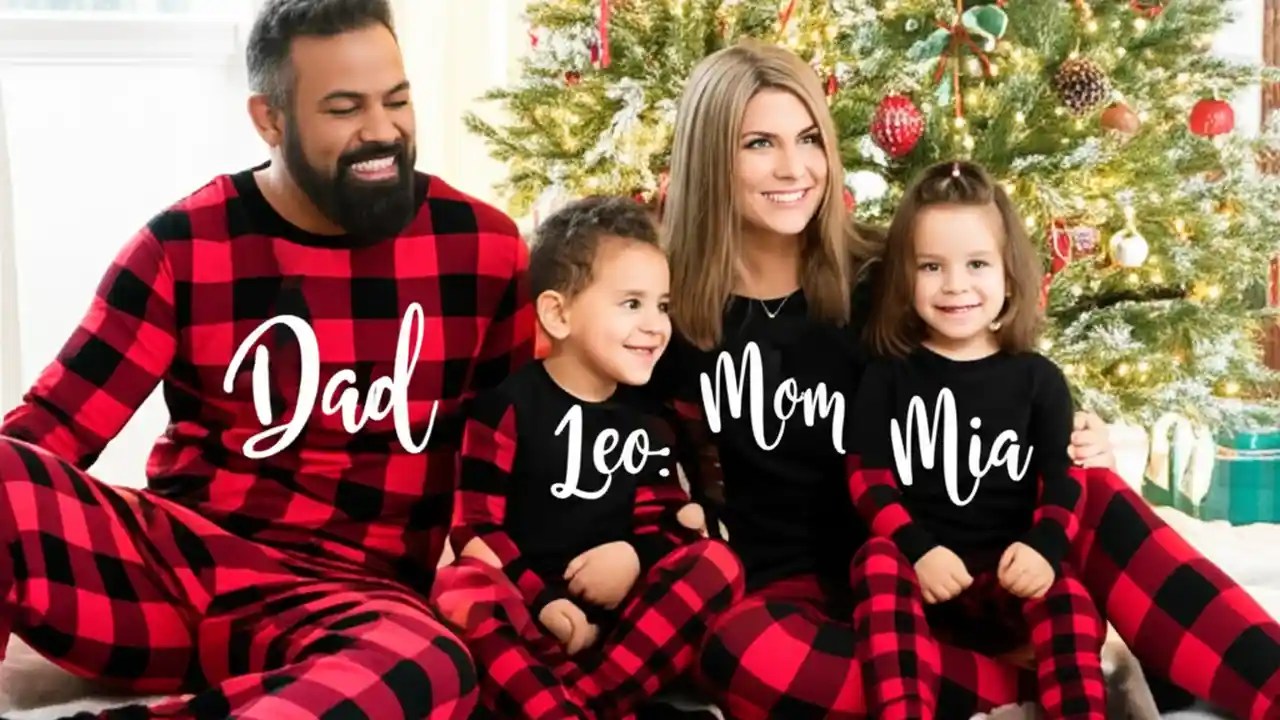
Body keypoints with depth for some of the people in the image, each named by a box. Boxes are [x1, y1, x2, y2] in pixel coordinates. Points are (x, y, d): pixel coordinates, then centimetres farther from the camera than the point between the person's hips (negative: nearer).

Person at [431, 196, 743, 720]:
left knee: (716, 563, -20)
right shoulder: (508, 405, -2)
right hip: (525, 610, -4)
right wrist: (544, 603, -18)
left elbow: (664, 520, 11)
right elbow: (475, 528, -6)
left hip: (616, 612, 4)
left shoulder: (648, 420, 13)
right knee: (460, 589, -34)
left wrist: (634, 555, -14)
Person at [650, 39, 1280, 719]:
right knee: (738, 648, -38)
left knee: (1090, 492, -23)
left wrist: (1063, 439, -8)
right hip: (788, 588, -2)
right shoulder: (673, 315, -4)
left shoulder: (877, 279, 0)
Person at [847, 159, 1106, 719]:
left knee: (1067, 598, -28)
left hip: (1011, 579, 1)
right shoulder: (888, 374, 7)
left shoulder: (1037, 378, 10)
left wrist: (1044, 547, -16)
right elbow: (868, 477, 0)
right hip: (921, 571, 0)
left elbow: (1064, 479, 5)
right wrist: (918, 549, -17)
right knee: (878, 559, -31)